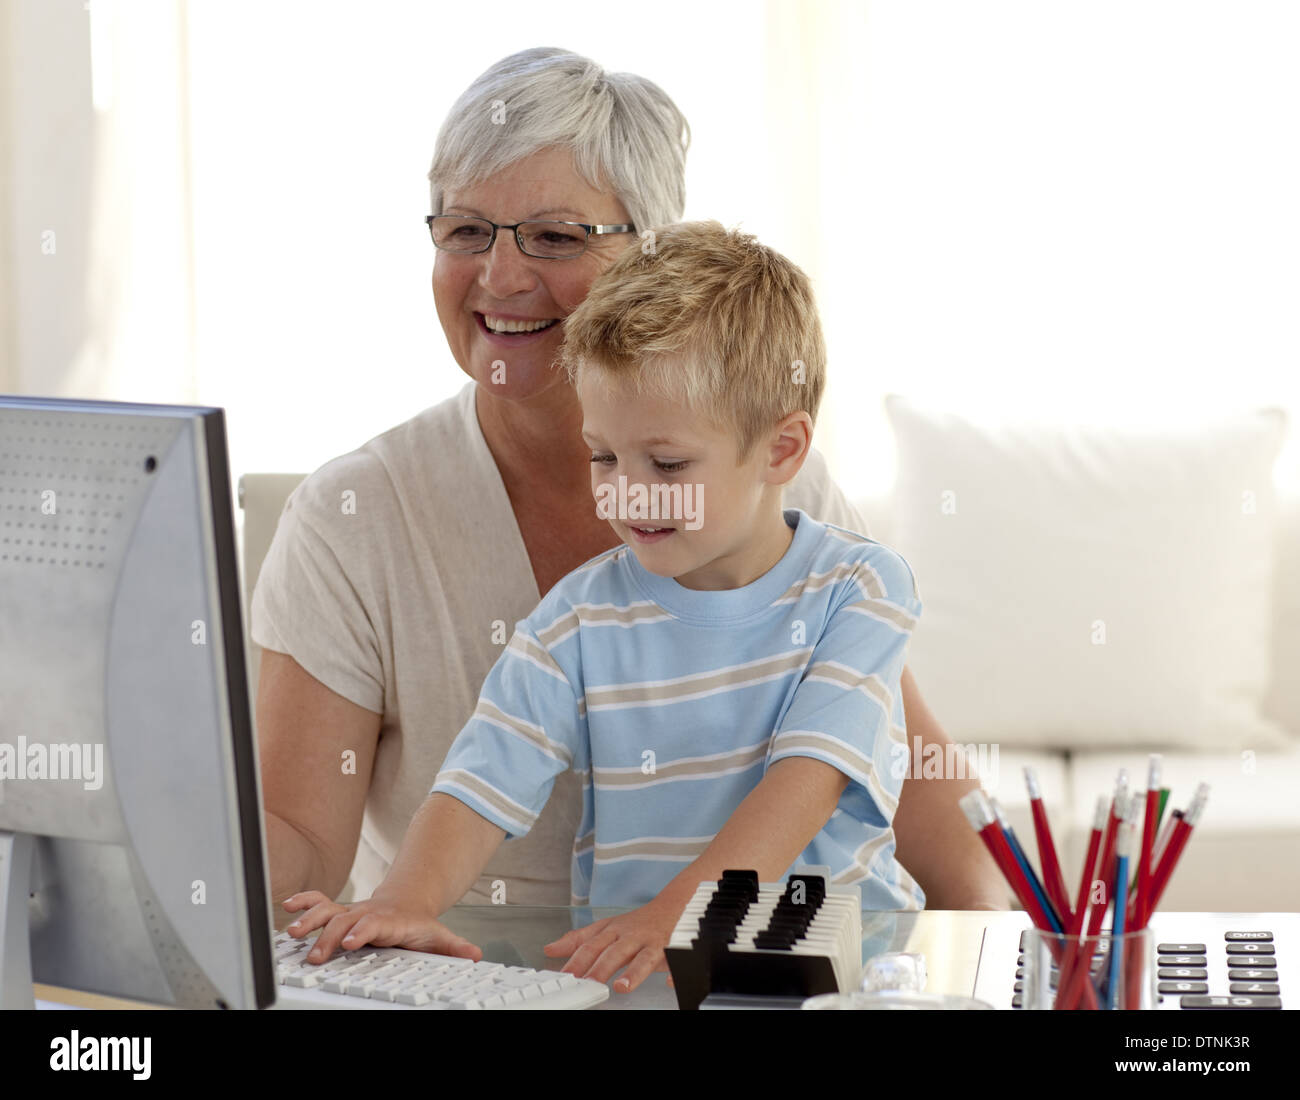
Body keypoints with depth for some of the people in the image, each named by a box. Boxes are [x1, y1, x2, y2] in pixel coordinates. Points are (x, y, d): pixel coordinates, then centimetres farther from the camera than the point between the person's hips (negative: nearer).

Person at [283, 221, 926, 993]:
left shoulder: (862, 589, -1)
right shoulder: (582, 619, 4)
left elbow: (808, 776, -15)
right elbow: (477, 791, -4)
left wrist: (678, 912, -29)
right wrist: (408, 901, -27)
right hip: (625, 968, 1)